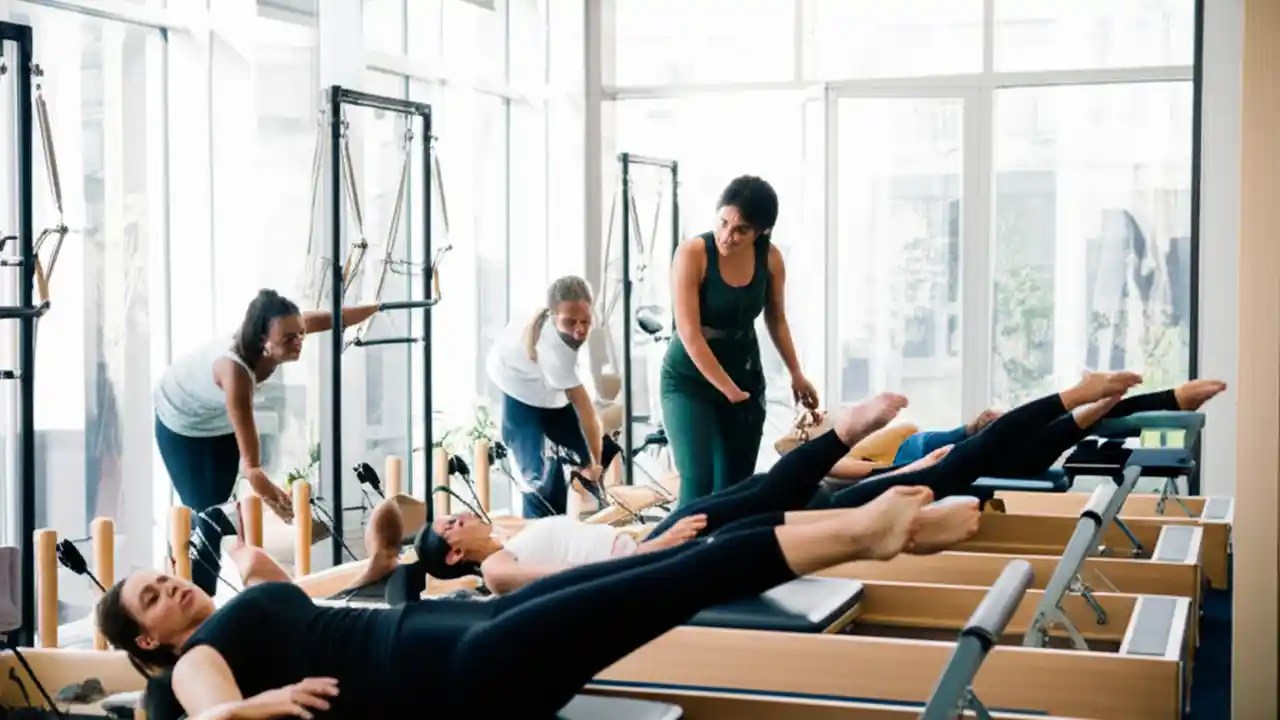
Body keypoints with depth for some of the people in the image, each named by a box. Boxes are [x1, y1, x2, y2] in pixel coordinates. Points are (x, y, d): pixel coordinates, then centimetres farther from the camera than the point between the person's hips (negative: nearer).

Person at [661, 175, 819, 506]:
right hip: (689, 378, -4)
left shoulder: (770, 258, -7)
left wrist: (796, 375, 16)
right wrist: (727, 389, -18)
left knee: (735, 485, 6)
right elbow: (689, 333, -21)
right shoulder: (693, 252, -19)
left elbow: (777, 321, 11)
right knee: (698, 480, -15)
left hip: (745, 375, 4)